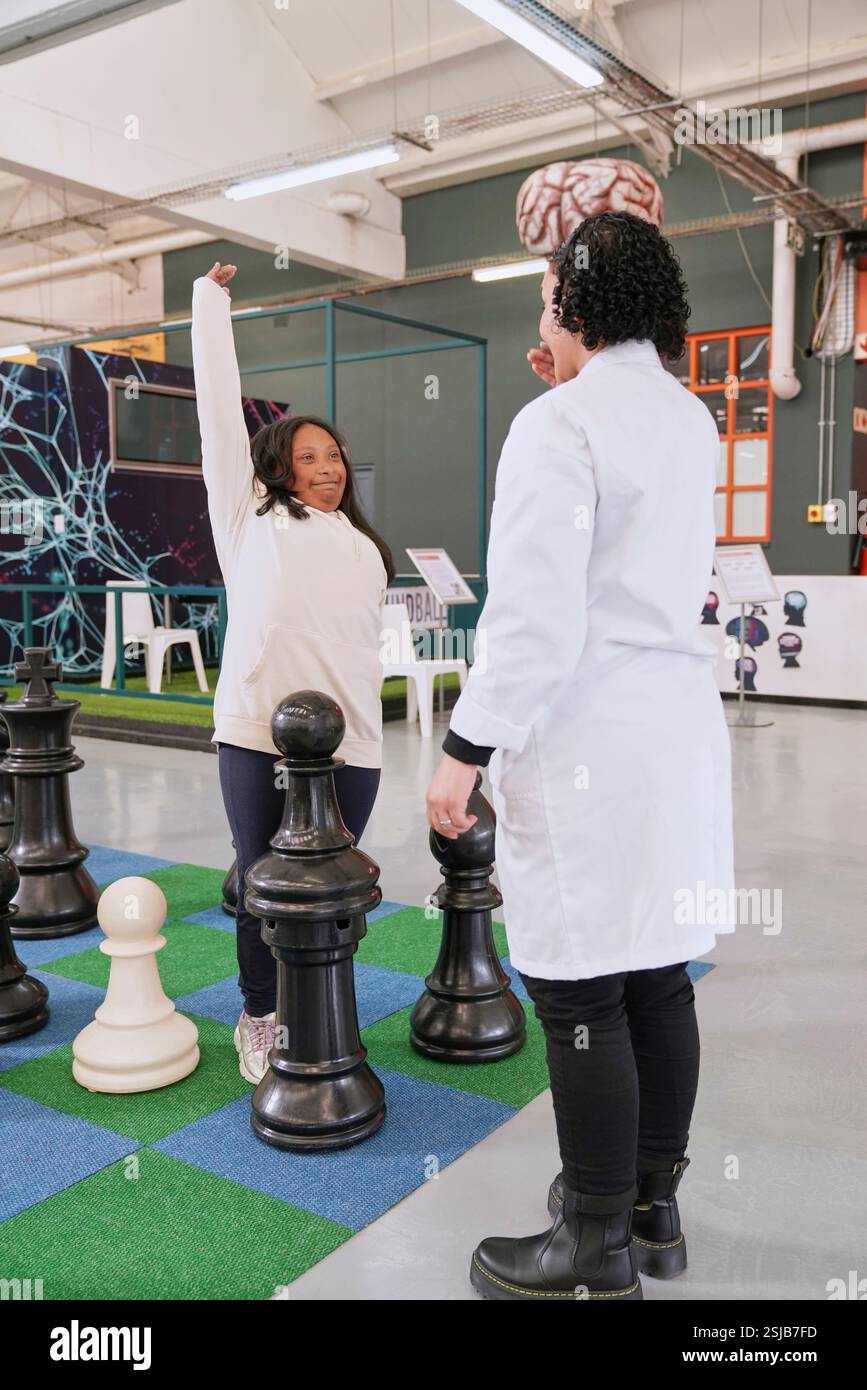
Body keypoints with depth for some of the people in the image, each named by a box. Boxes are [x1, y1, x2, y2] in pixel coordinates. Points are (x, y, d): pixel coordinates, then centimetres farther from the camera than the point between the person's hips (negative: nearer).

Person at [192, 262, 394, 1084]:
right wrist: (211, 299, 12)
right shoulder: (250, 517, 9)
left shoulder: (364, 547, 23)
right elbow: (220, 408, 7)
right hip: (257, 733, -3)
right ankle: (258, 1018, 24)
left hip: (351, 741, 3)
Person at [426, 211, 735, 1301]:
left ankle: (597, 1252, 16)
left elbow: (535, 618, -18)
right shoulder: (691, 419, 14)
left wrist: (465, 750, -11)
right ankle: (653, 1209, 31)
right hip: (680, 722, 9)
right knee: (657, 977, 15)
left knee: (581, 997, 1)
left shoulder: (559, 425, -11)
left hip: (584, 738, -9)